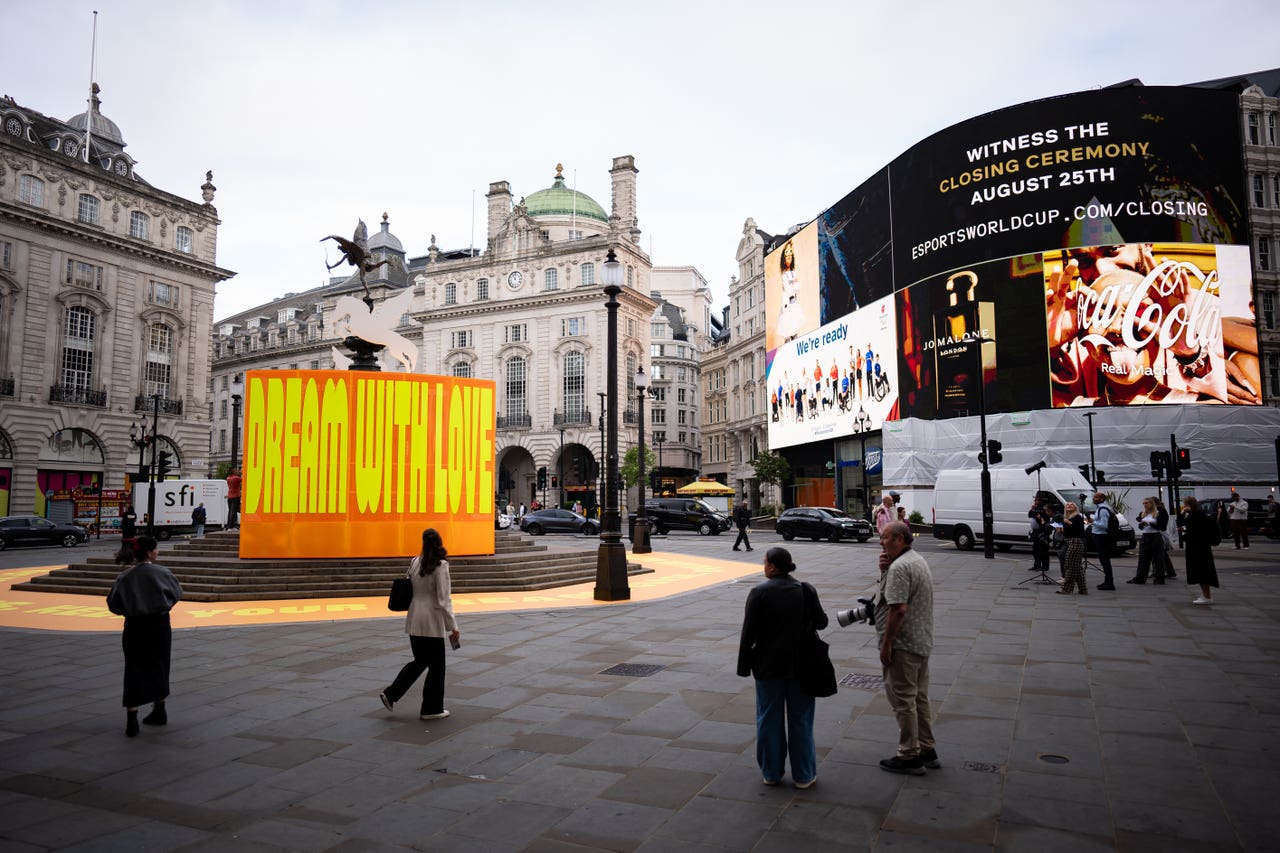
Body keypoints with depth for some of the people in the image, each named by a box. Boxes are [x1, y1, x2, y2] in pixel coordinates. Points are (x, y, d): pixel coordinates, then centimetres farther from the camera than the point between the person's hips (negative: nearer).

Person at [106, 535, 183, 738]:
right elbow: (177, 594, 3)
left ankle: (132, 719, -3)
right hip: (159, 625, 0)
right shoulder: (162, 573, -10)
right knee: (158, 667, 17)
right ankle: (159, 711, 29)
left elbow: (113, 604, -7)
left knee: (134, 670, 5)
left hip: (134, 627, 0)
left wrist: (130, 607, 11)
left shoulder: (124, 577, -9)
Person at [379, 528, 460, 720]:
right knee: (436, 667, 9)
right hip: (432, 622, -6)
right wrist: (453, 626, -12)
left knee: (419, 661, 23)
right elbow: (443, 600, -16)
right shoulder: (441, 566, -15)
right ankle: (431, 709, 18)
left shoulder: (415, 562, 2)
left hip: (414, 621, 6)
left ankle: (390, 694, 21)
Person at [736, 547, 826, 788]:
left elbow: (748, 633, -11)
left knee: (769, 719, 10)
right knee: (800, 719, 11)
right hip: (801, 666, 2)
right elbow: (821, 623, 2)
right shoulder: (806, 590, -5)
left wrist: (744, 665, -3)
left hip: (768, 666, -2)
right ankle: (804, 775, 18)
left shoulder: (759, 593, -12)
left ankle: (771, 773, 19)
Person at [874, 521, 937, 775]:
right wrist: (885, 571, 2)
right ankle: (927, 750, 27)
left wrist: (886, 644, -20)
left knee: (903, 700, 0)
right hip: (922, 642, 10)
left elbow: (898, 609, -26)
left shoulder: (899, 567, -21)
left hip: (903, 645, -10)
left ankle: (909, 756, 9)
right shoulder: (918, 560, 12)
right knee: (920, 698, 18)